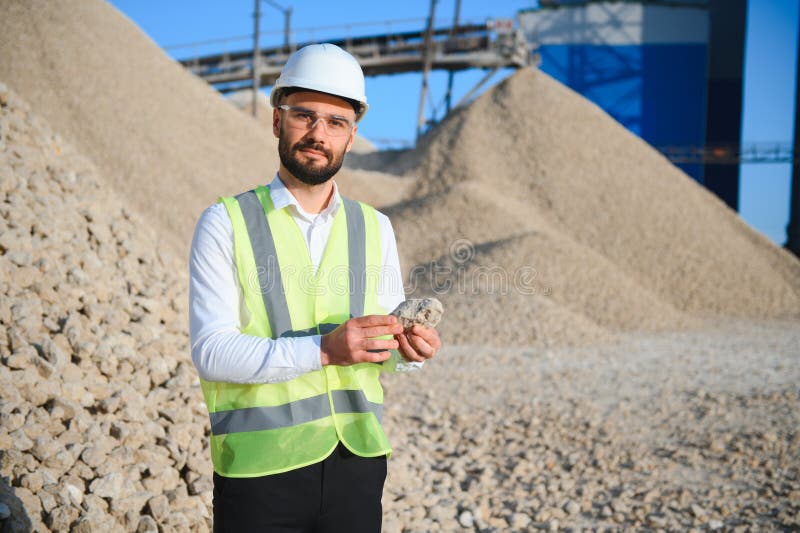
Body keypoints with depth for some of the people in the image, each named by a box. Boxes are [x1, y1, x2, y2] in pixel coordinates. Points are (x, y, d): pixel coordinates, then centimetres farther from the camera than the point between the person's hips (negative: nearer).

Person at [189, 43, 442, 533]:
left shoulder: (375, 228, 7)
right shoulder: (226, 224, -6)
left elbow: (387, 343, 11)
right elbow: (211, 351, -15)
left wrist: (410, 348, -12)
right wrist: (322, 351, -27)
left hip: (357, 463, 4)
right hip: (261, 470, -3)